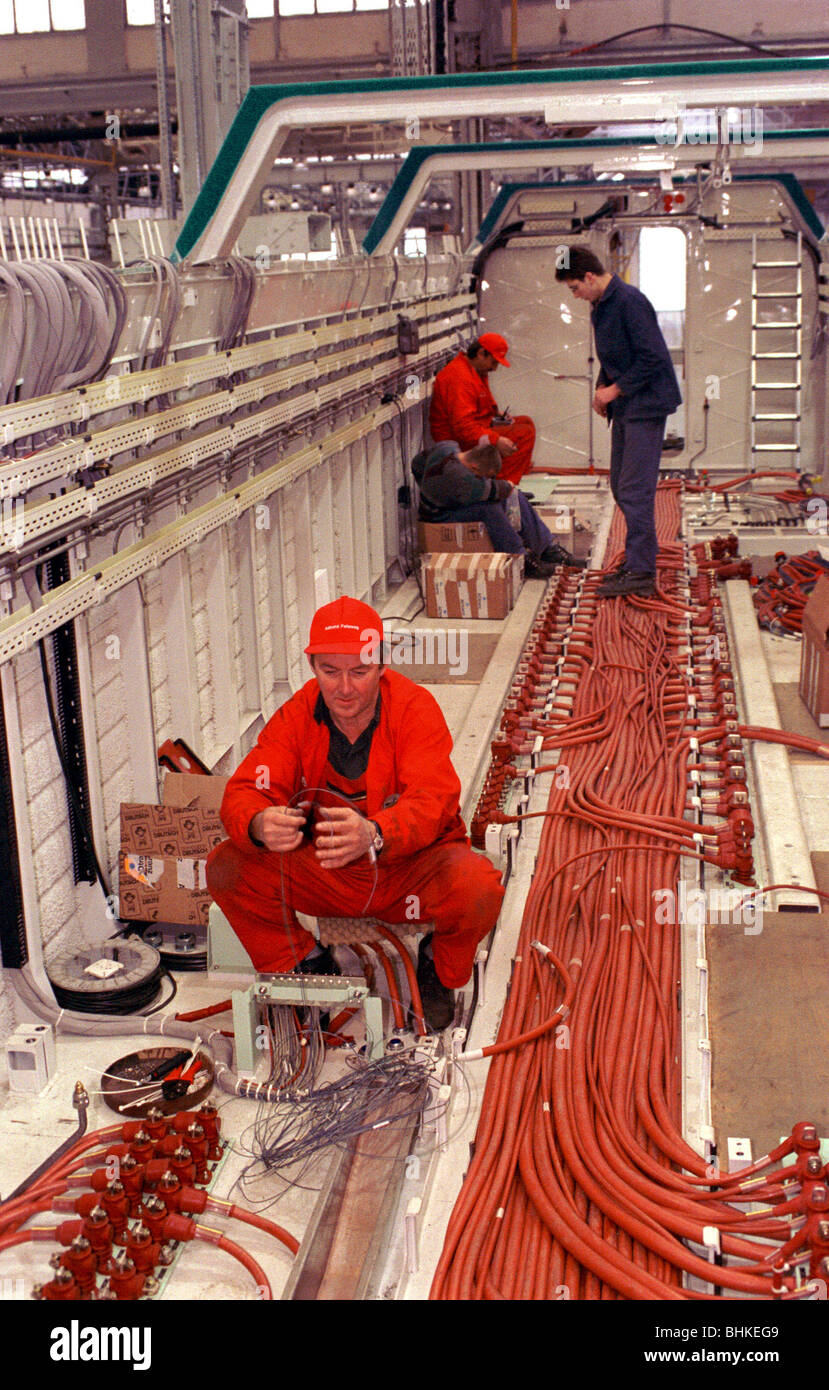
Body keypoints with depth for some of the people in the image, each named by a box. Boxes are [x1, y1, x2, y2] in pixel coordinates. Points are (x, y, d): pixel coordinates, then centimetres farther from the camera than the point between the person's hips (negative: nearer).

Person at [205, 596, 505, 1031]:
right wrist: (260, 825, -43)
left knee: (478, 889, -33)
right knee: (226, 867, -18)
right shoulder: (297, 714, -9)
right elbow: (243, 792, -16)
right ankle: (307, 965, 9)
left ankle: (440, 971, 5)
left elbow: (431, 801, -29)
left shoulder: (414, 707, -17)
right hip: (325, 876, 3)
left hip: (411, 869, -2)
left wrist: (372, 835, -51)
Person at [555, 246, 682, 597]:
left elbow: (652, 357, -21)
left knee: (634, 489, -11)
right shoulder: (600, 306, 13)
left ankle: (641, 572, -8)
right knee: (620, 485, 13)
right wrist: (602, 388, 6)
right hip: (626, 406, 10)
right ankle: (639, 558, 23)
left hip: (646, 404, -10)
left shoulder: (630, 302, -17)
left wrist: (615, 389, -15)